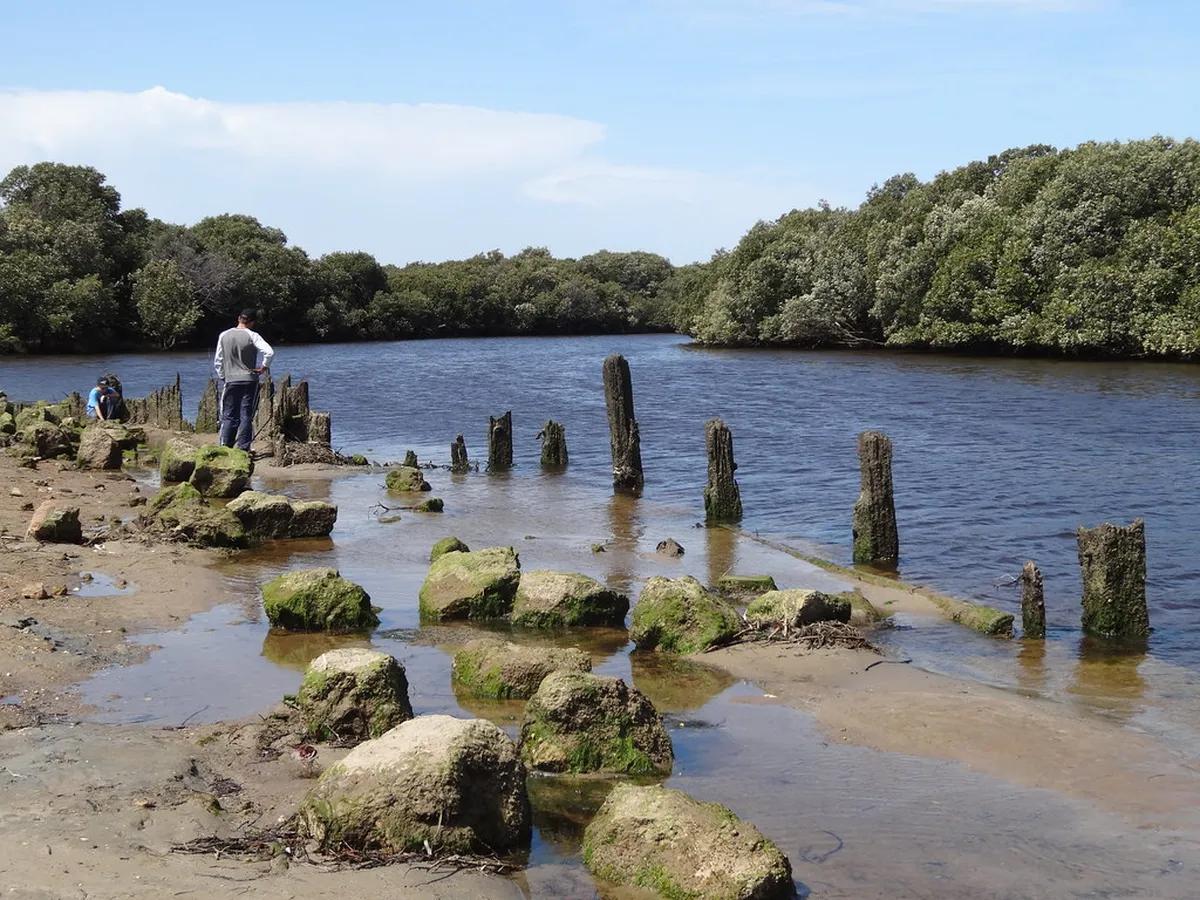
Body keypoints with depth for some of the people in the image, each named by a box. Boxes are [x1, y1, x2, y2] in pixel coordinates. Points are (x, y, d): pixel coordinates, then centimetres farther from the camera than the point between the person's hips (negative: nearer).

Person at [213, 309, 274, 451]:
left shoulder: (224, 336, 2)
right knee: (246, 416, 3)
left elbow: (218, 361, 6)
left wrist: (222, 377, 17)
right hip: (249, 380, -2)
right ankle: (243, 448, 2)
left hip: (230, 381, 2)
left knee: (229, 416, 7)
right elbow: (269, 352, -19)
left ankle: (225, 448, 2)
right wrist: (264, 367, -4)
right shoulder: (252, 336, -7)